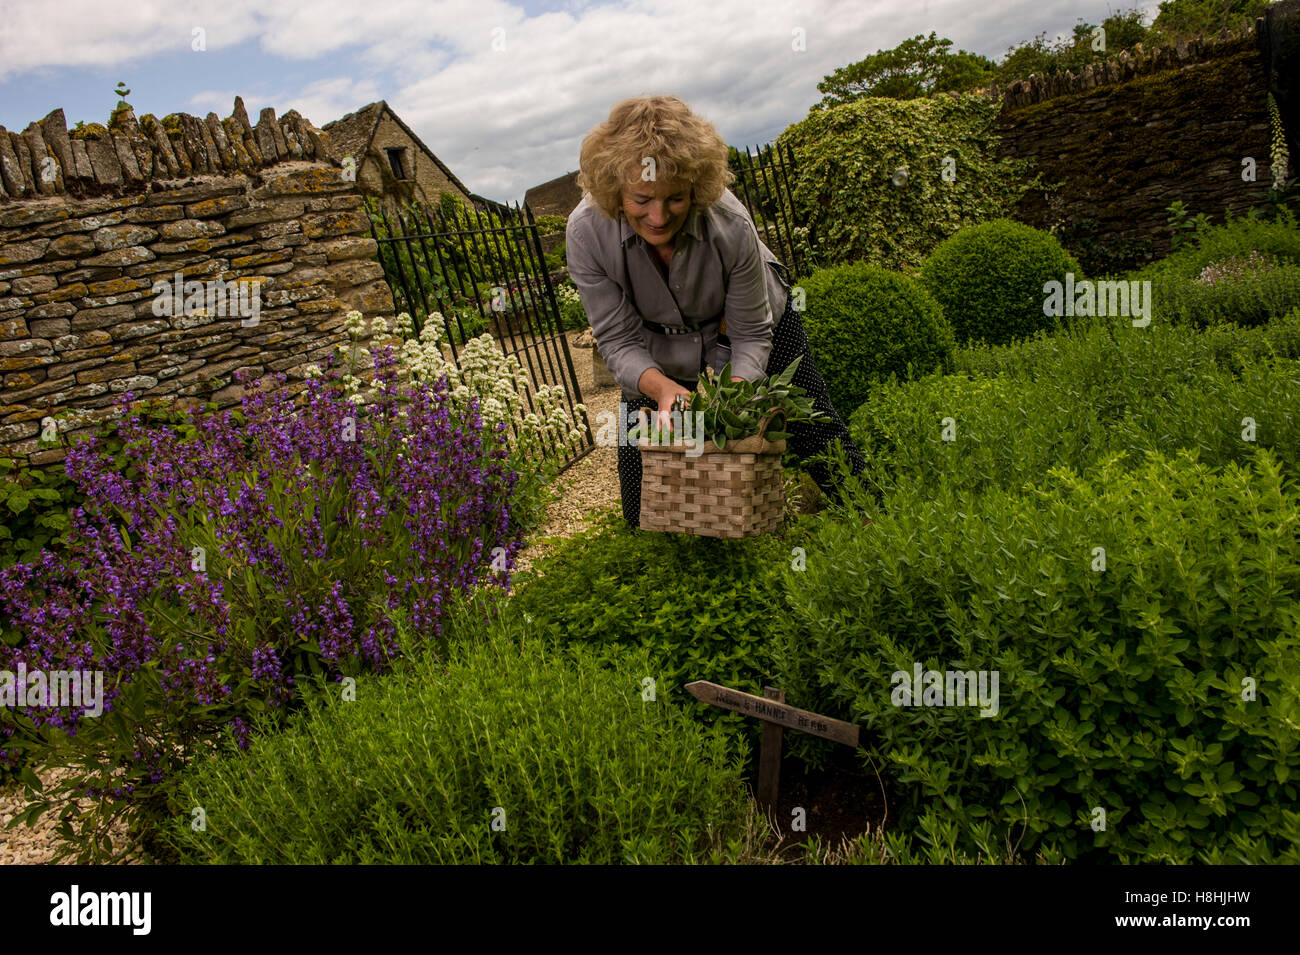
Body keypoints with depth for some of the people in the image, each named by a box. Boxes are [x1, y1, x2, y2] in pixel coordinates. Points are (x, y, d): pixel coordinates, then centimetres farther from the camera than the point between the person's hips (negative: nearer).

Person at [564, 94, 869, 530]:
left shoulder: (731, 225, -35)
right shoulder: (586, 233, -32)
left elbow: (751, 333, -23)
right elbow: (619, 339, -24)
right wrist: (659, 386, -45)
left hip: (756, 321, -1)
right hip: (661, 357, 1)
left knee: (813, 429, 2)